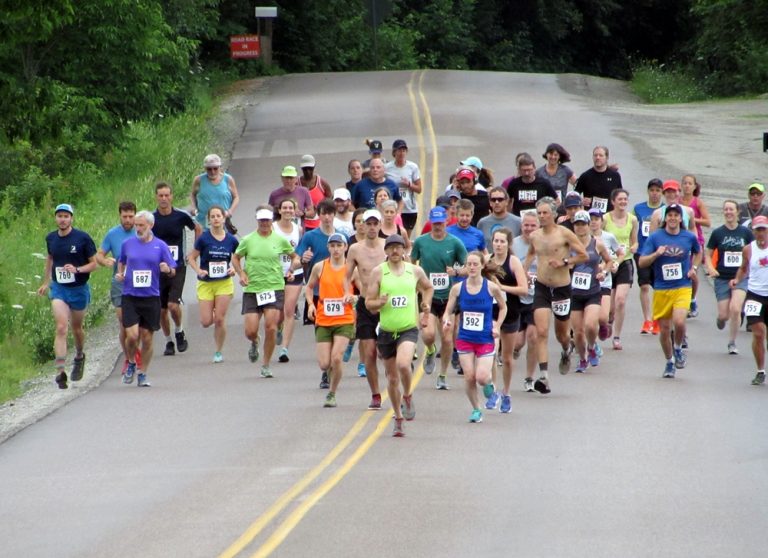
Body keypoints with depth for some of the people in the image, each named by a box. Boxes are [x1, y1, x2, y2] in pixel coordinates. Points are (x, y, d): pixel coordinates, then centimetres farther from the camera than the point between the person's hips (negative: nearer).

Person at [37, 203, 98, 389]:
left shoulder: (82, 238, -11)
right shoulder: (51, 238, 1)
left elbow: (94, 263, -6)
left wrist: (77, 269, -23)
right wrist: (46, 282, 23)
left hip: (79, 289, -1)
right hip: (58, 289, 1)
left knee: (76, 328, 16)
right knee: (61, 328, -14)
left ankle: (79, 356, 46)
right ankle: (60, 371, -19)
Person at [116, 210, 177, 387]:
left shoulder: (161, 246, 2)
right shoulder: (128, 244, 6)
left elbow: (173, 271, 5)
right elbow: (121, 262, 24)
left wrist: (167, 269, -18)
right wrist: (120, 274, 4)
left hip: (151, 298, 0)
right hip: (130, 297, 0)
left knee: (147, 338, 4)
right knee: (132, 335, -12)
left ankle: (143, 373, 18)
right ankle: (131, 363, 17)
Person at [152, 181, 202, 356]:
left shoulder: (181, 216, -5)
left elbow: (198, 228, 14)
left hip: (178, 268, -2)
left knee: (173, 305, -16)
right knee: (162, 310, 5)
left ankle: (179, 332, 11)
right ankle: (168, 342, 22)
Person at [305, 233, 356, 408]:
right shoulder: (320, 267, 3)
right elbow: (309, 287, 17)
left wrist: (351, 297, -16)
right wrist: (311, 304, -1)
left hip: (344, 321, -2)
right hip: (323, 321, 2)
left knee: (336, 358, -17)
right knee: (324, 364, -4)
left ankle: (332, 394, 1)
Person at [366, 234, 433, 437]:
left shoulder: (415, 271, 4)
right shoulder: (378, 272, -1)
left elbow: (428, 287, 26)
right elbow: (368, 303, -1)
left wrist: (426, 306, 14)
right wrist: (379, 303, -21)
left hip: (409, 329, -1)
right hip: (386, 330, 1)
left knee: (403, 364, -28)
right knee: (392, 377, 9)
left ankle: (407, 396, 1)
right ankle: (398, 419, 25)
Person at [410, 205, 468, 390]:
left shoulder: (455, 243, -2)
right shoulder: (420, 242, 0)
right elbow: (411, 264, 14)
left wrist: (456, 272, -18)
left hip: (448, 297, 1)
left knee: (447, 339, 3)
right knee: (428, 334, -19)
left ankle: (442, 376, 22)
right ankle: (430, 352, 17)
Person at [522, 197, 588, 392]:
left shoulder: (564, 234, -9)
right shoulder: (534, 236, 4)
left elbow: (584, 255, -5)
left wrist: (564, 262, -17)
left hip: (562, 288, -2)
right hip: (541, 287, 2)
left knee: (562, 334, 13)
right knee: (541, 332, -14)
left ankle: (566, 352, 51)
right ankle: (544, 377, -20)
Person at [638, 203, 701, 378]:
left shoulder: (689, 237, 4)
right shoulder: (655, 237, -2)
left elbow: (698, 253, 26)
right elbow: (642, 262, -4)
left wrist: (694, 268, 9)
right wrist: (656, 254, -20)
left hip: (682, 288, -1)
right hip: (661, 290, 1)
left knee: (679, 322, -22)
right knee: (664, 329, 5)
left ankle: (678, 349, 8)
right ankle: (669, 362, 25)